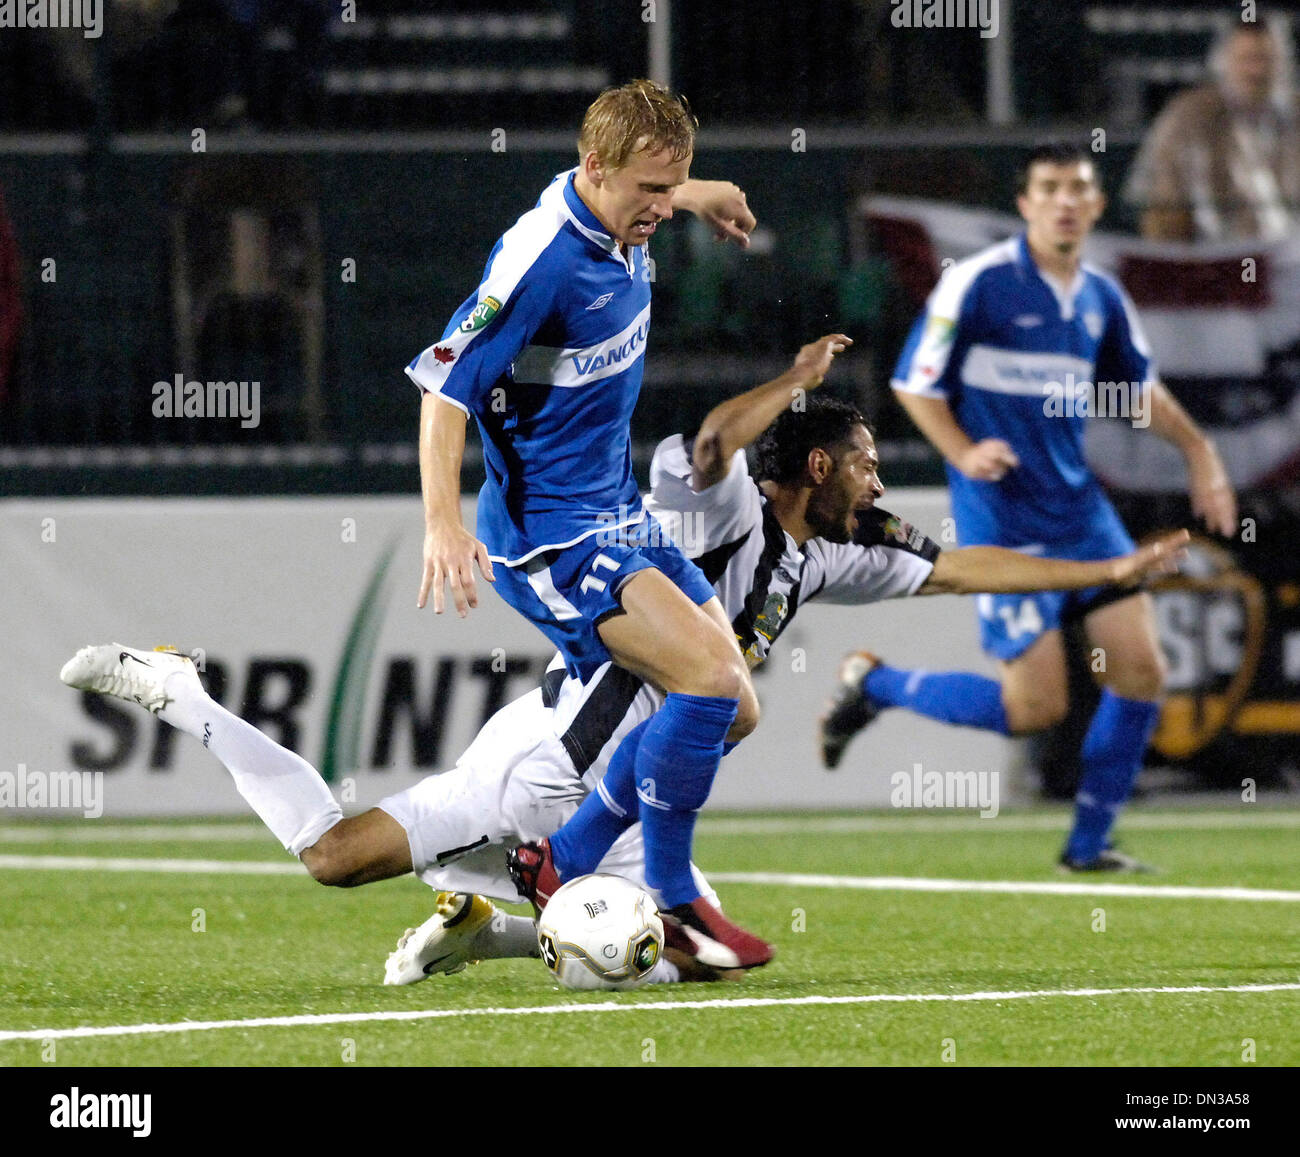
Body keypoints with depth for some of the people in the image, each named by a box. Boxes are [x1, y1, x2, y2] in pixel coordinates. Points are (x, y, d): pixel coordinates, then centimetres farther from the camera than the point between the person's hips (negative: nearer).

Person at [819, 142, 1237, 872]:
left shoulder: (1101, 298, 8)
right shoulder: (978, 284, -11)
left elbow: (1138, 385, 26)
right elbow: (914, 383, -6)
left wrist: (1198, 449, 20)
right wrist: (963, 452, -19)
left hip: (1079, 507, 7)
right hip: (1005, 522, -7)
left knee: (1142, 674, -2)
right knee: (1035, 709, -10)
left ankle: (1088, 845, 12)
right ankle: (875, 683, 12)